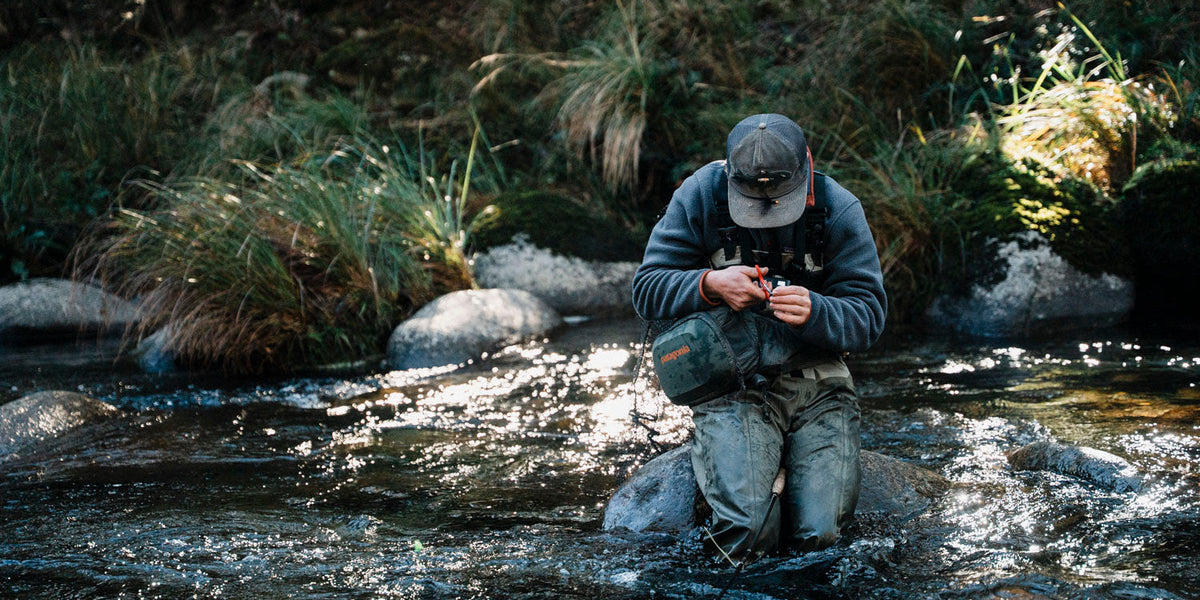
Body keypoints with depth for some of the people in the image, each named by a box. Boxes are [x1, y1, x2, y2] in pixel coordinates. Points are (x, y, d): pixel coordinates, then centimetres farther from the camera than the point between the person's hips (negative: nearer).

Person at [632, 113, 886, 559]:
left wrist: (813, 312, -26)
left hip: (815, 380, 1)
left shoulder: (837, 209, -3)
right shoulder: (699, 196, -5)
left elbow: (868, 316, -5)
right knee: (746, 533, -22)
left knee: (818, 534, -13)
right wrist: (710, 285, -23)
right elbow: (647, 290, -3)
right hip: (731, 383, -1)